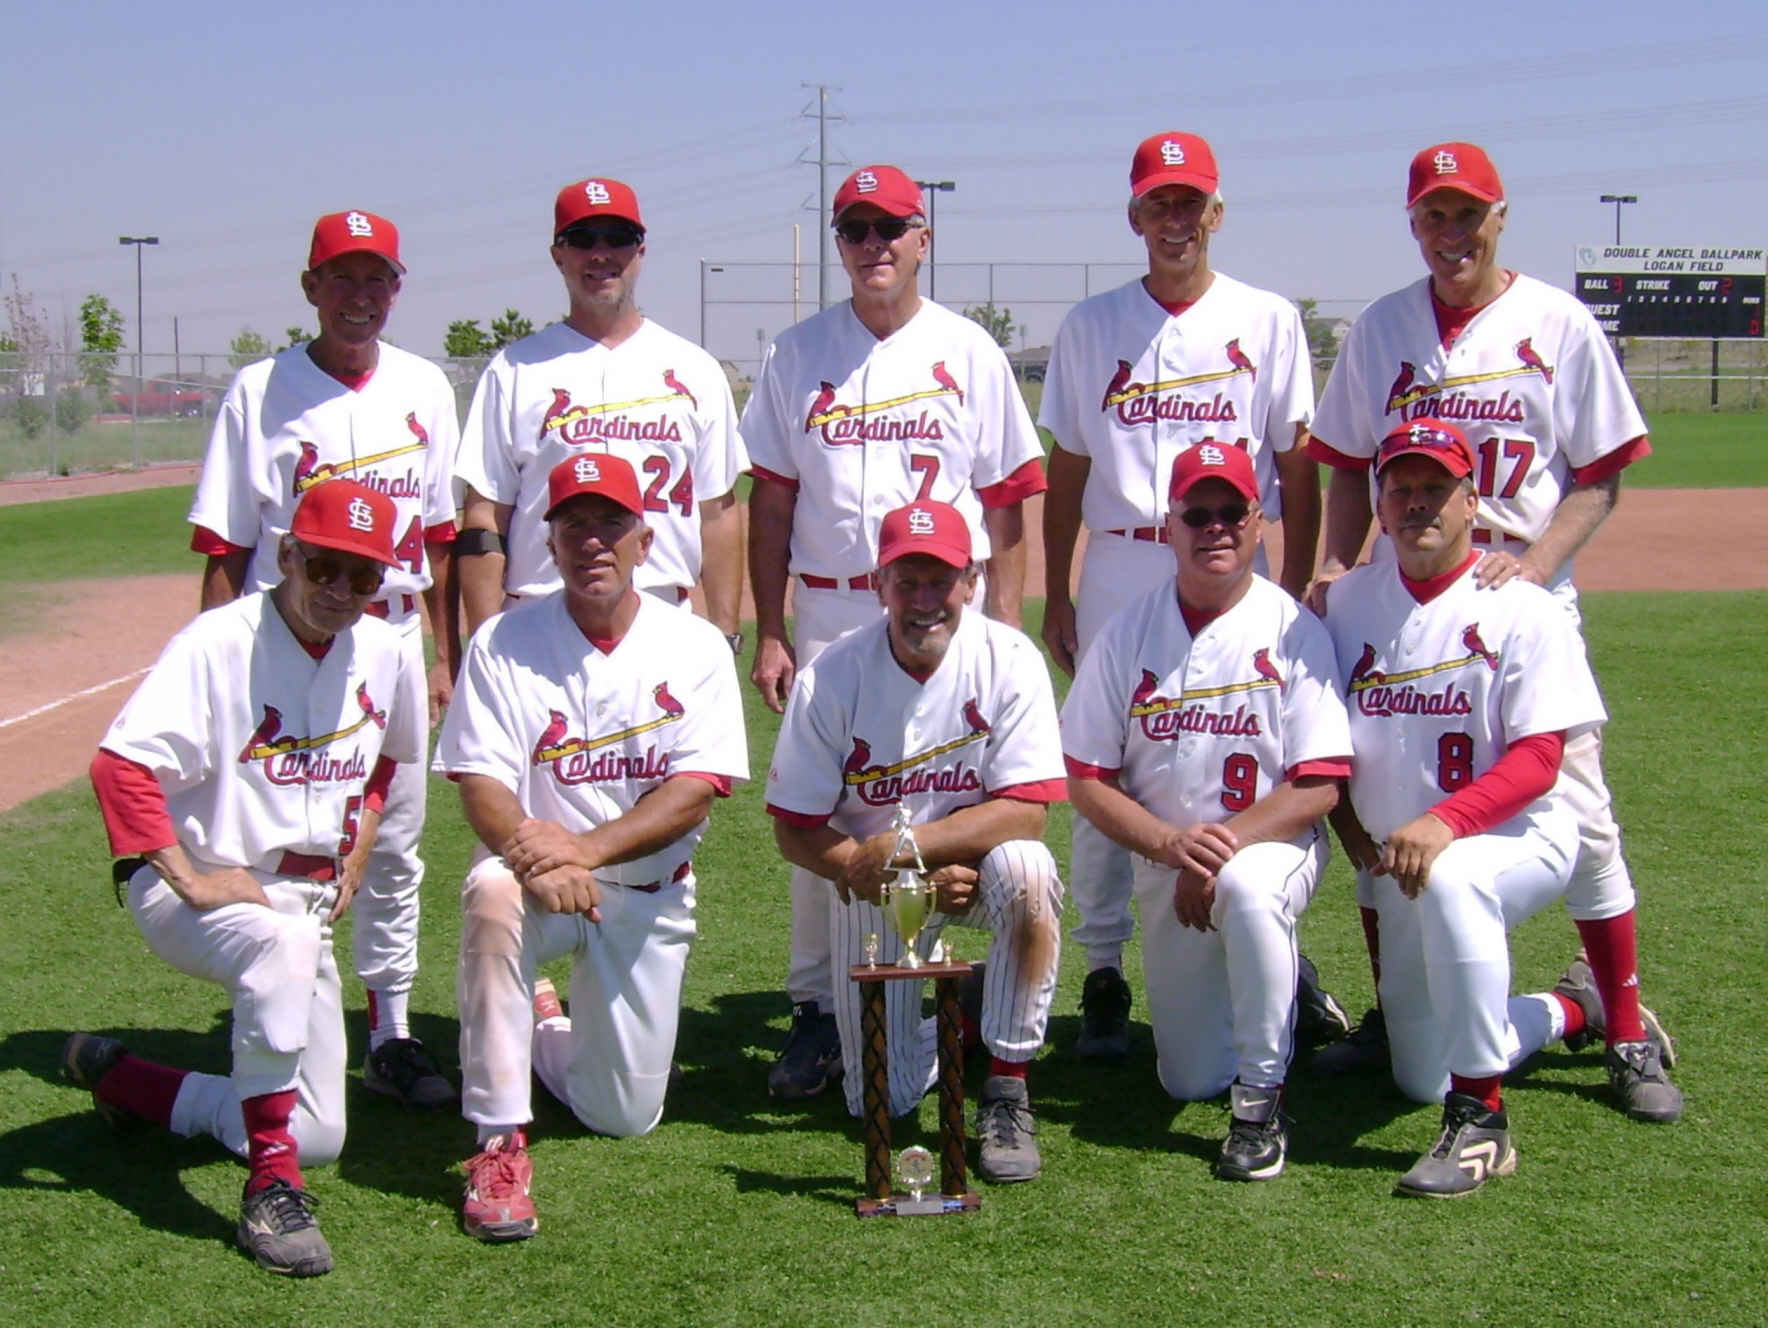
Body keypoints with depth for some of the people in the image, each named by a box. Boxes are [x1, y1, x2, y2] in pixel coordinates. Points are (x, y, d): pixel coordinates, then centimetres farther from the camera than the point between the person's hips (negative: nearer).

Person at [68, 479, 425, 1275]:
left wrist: (357, 855, 11)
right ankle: (271, 1188, -31)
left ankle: (121, 1077, 25)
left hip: (307, 903, 7)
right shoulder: (219, 643, -16)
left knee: (319, 1137, 4)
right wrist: (190, 881, -27)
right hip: (195, 893, -6)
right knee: (283, 942, -42)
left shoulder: (386, 655, 2)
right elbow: (120, 766, -23)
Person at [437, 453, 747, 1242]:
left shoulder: (695, 648, -2)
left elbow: (696, 790, -13)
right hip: (540, 875, -1)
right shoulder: (503, 644, -4)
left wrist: (588, 847, -28)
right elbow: (482, 788, -12)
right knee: (493, 893, -38)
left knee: (625, 1117, -1)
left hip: (648, 894, 1)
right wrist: (533, 856, -34)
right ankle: (499, 1143, -29)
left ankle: (545, 1032, 35)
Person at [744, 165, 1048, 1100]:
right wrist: (769, 632, 2)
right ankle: (817, 1009, 12)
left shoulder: (969, 353, 6)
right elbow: (770, 502, 9)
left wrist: (1002, 629, -3)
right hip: (828, 614, 1)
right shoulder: (797, 355, 9)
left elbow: (1007, 499, 5)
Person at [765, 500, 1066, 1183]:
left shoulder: (1009, 660, -16)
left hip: (977, 861, 0)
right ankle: (925, 1014, 31)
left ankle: (1006, 1089, -19)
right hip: (872, 890, 0)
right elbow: (795, 831, -10)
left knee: (1025, 868, -36)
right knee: (882, 1101, -7)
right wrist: (898, 877, -23)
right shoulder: (830, 678, -15)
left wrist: (895, 849, -29)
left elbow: (1024, 813, -20)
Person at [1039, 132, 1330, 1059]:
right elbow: (1067, 468, 12)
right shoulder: (1091, 325, 10)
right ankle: (1104, 973, 12)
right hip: (1118, 573, 1)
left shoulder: (1268, 322, 7)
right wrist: (1055, 595, 7)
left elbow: (1298, 468, 6)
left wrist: (1295, 592, 0)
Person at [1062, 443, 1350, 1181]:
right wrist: (1169, 842, -19)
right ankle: (1283, 989, 37)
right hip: (1164, 865, 3)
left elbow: (1318, 787, -13)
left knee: (1245, 889, -40)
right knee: (1190, 1082, 4)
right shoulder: (1127, 634, -1)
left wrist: (1225, 843, -26)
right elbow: (1085, 780, -2)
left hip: (1272, 845, -3)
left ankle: (1262, 1102, -22)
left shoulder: (1294, 632, -9)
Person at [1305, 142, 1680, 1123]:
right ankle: (1394, 1015, 20)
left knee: (1580, 813, -3)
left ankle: (1627, 1033, 8)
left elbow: (1600, 476, 1)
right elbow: (1349, 468, 13)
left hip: (1526, 598, -2)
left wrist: (1536, 562, -15)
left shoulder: (1560, 325, 1)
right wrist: (1336, 568, -4)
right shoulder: (1379, 329, 8)